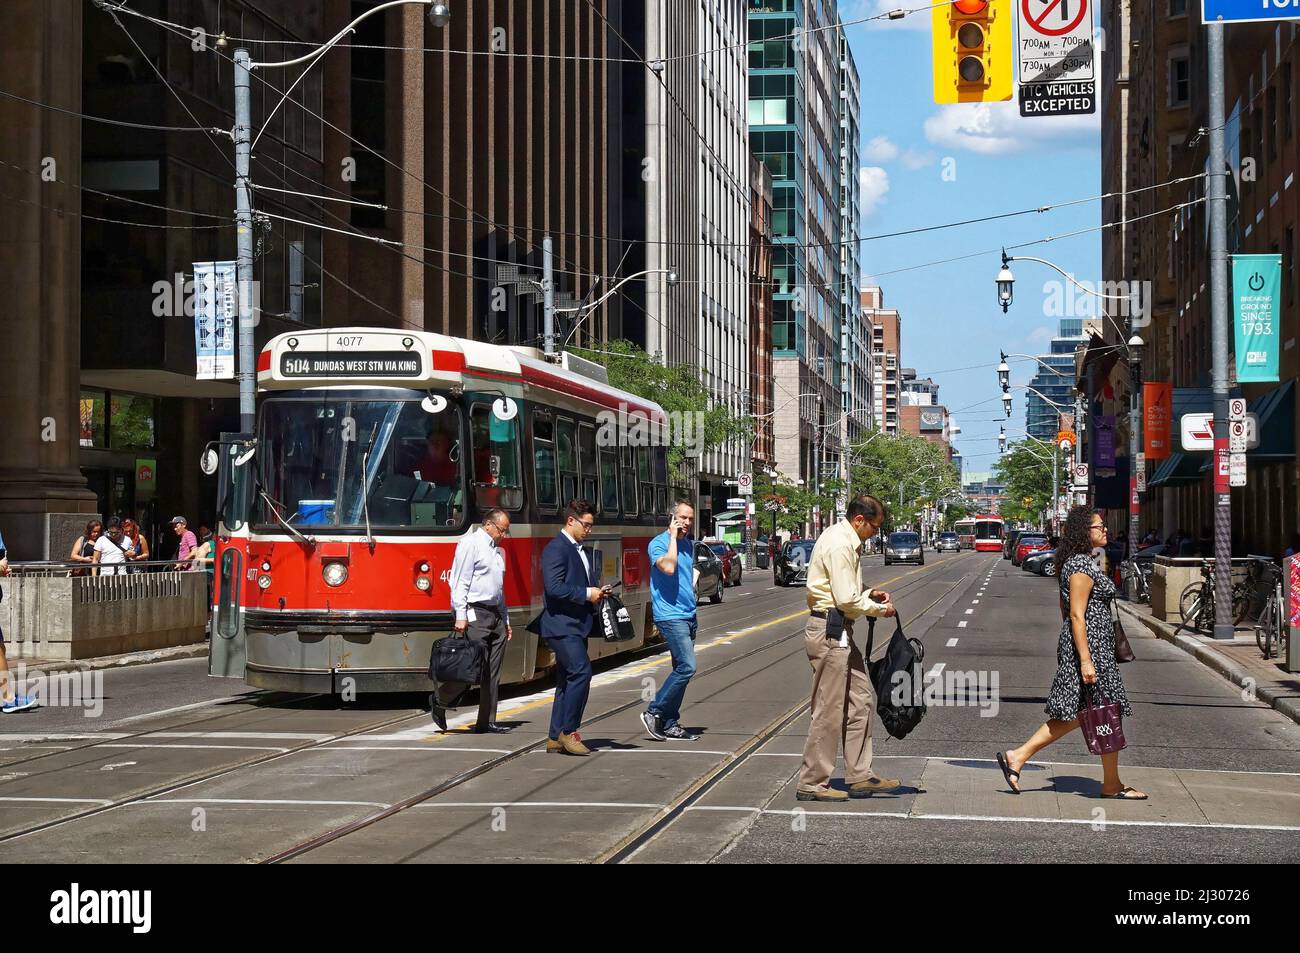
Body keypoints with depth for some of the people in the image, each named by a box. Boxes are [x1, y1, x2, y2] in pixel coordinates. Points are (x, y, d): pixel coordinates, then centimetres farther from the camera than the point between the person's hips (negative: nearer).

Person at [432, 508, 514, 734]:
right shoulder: (470, 544, -5)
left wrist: (506, 620, 22)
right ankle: (439, 700, 10)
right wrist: (460, 616, -18)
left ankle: (487, 722, 6)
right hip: (475, 615, -8)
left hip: (495, 614, 8)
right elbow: (460, 582, -11)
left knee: (492, 673, 4)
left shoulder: (498, 550, 21)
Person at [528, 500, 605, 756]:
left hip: (577, 624, 10)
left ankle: (555, 738, 13)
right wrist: (586, 594, -16)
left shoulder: (581, 551, 20)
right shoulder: (556, 548, -11)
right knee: (581, 671, -19)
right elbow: (554, 587, -21)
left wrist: (597, 592, 10)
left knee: (567, 680, 10)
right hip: (561, 624, -10)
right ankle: (567, 731, -12)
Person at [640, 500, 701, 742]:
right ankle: (654, 713, -7)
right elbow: (668, 567, -28)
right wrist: (673, 536, -19)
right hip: (671, 615, -9)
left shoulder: (687, 543, 15)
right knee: (687, 666, -17)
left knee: (682, 669, 8)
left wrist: (693, 582, 12)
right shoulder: (659, 543, -9)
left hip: (688, 615, 9)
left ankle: (670, 724, 13)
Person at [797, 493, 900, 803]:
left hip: (838, 632, 11)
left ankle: (859, 775, 18)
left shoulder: (844, 541, 17)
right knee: (829, 711, -5)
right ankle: (812, 784, 2)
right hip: (830, 631, -11)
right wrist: (879, 609, -5)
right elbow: (846, 600, -20)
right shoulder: (839, 545, -16)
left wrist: (868, 594, 10)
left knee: (861, 699, 13)